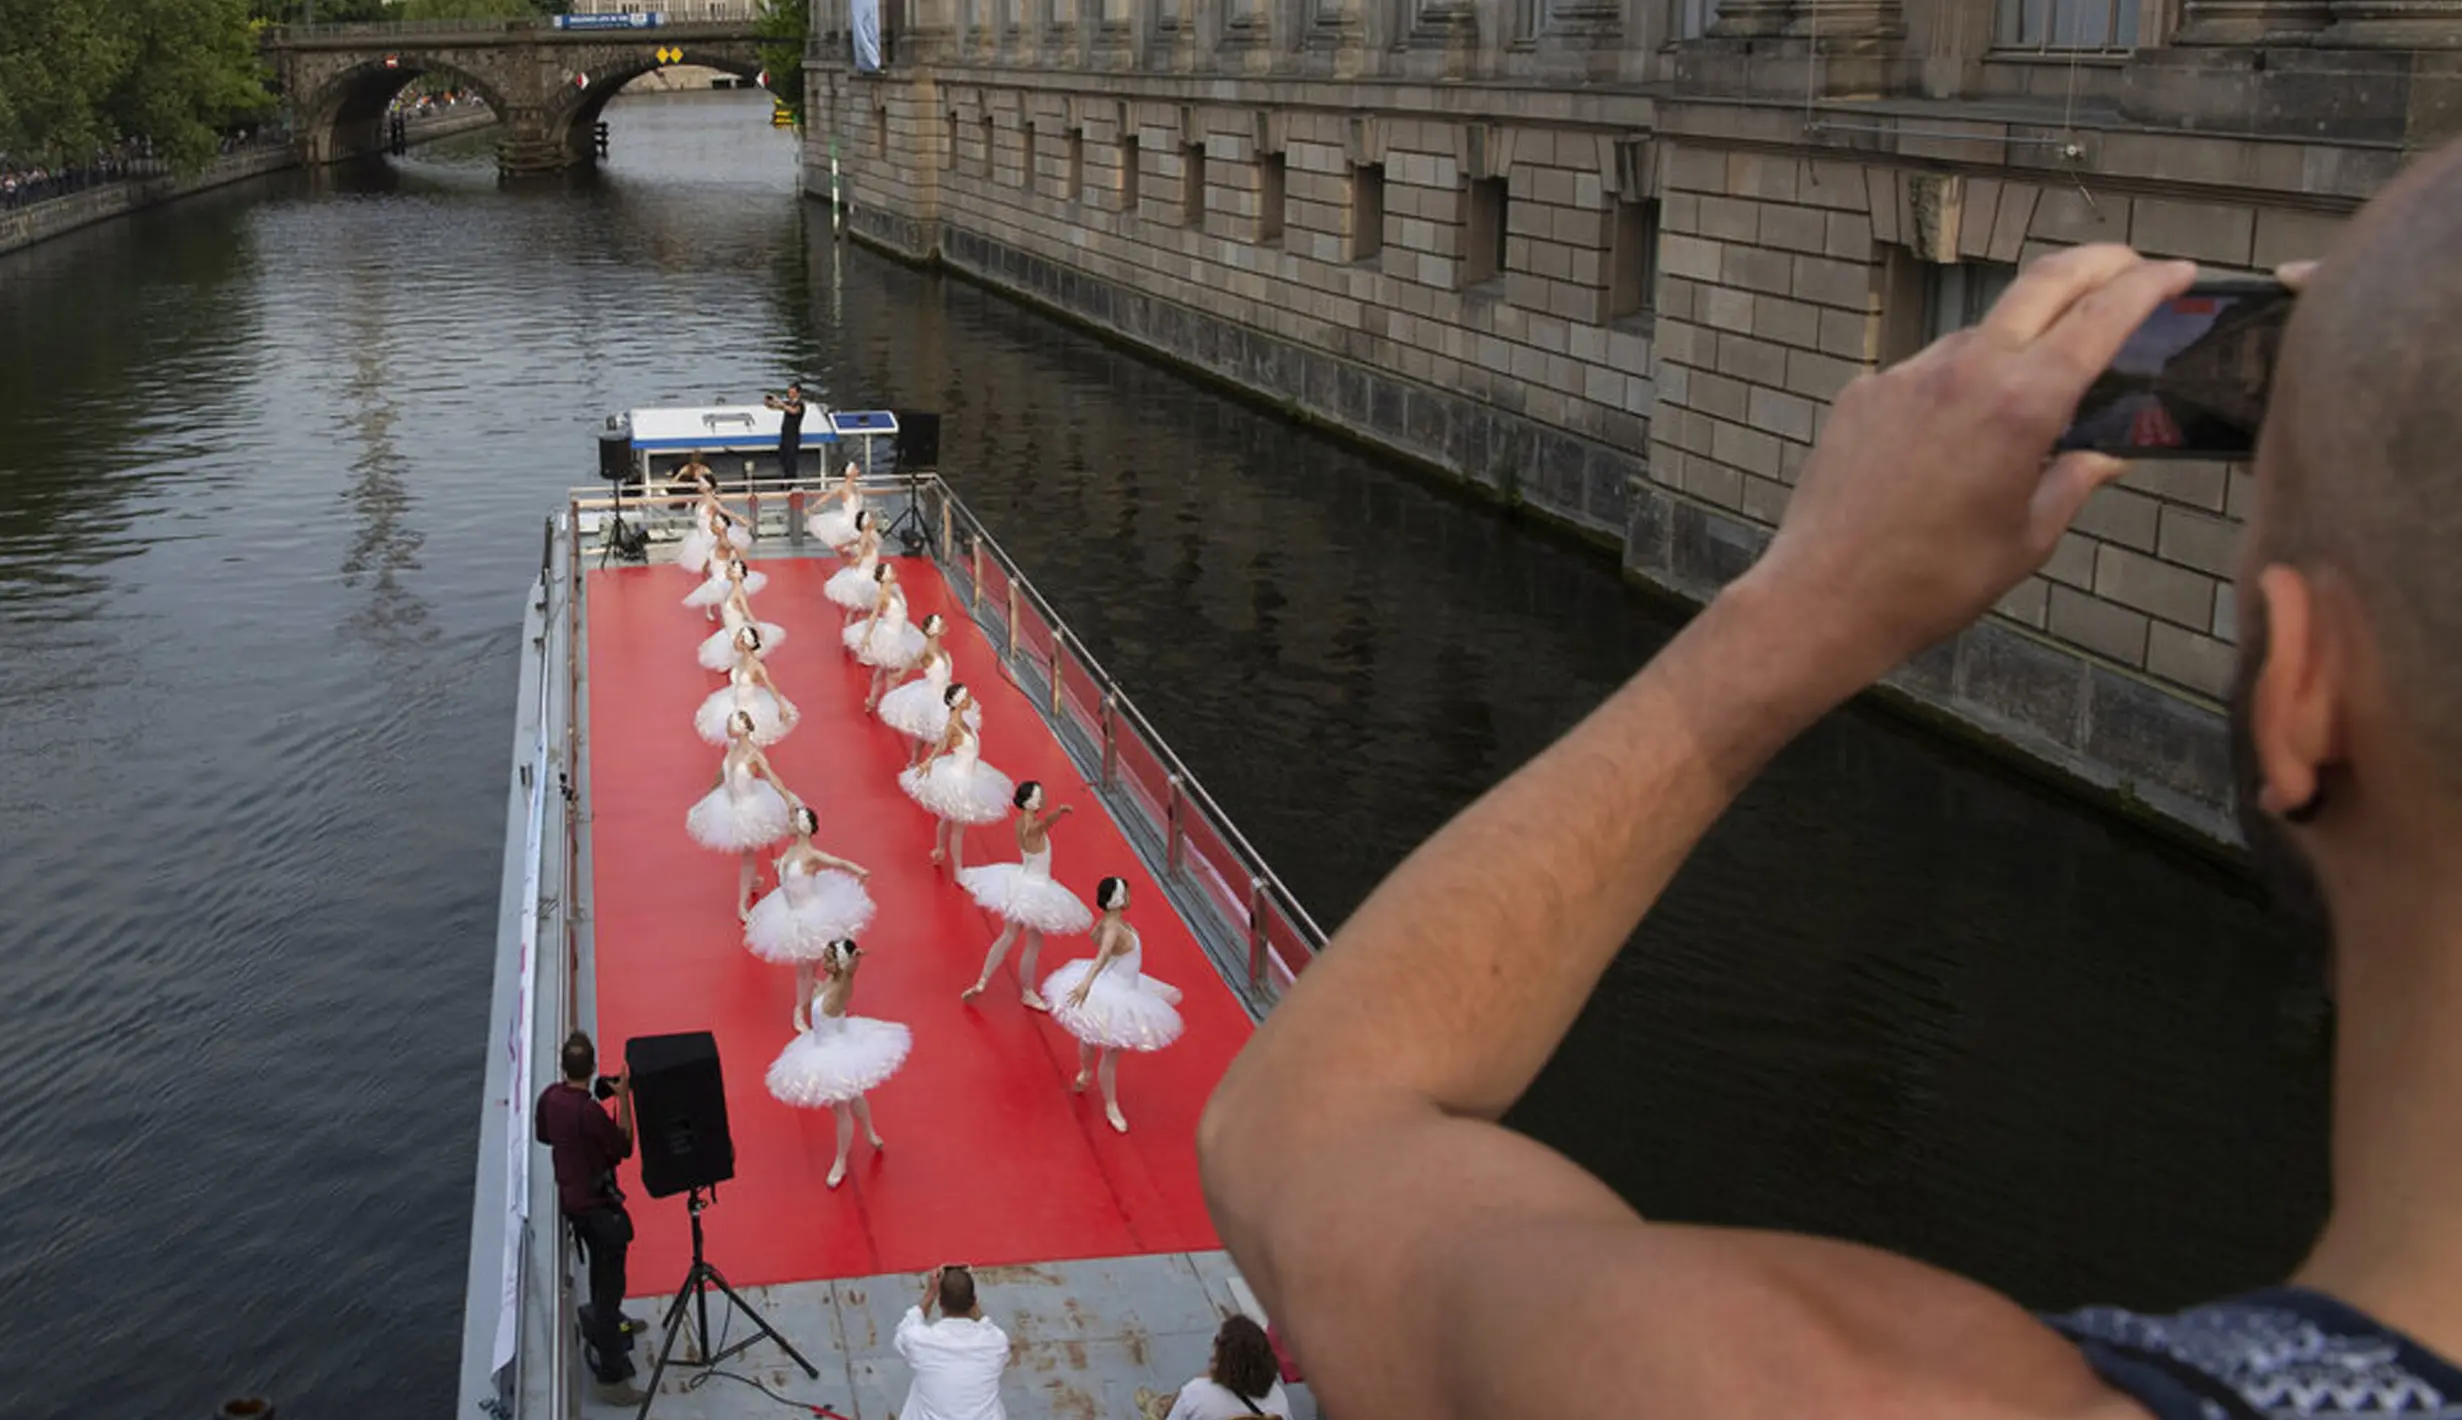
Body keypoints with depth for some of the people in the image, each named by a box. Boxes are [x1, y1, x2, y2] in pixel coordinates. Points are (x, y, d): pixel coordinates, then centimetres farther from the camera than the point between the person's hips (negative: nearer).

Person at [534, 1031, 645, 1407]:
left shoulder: (549, 1097, -5)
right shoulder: (589, 1111, -30)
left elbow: (543, 1135, 14)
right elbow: (625, 1147, -17)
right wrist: (623, 1099, -16)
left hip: (571, 1198, 9)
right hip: (597, 1203, -9)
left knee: (600, 1269, 30)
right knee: (610, 1281, -4)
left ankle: (607, 1324, 51)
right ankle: (610, 1377, -2)